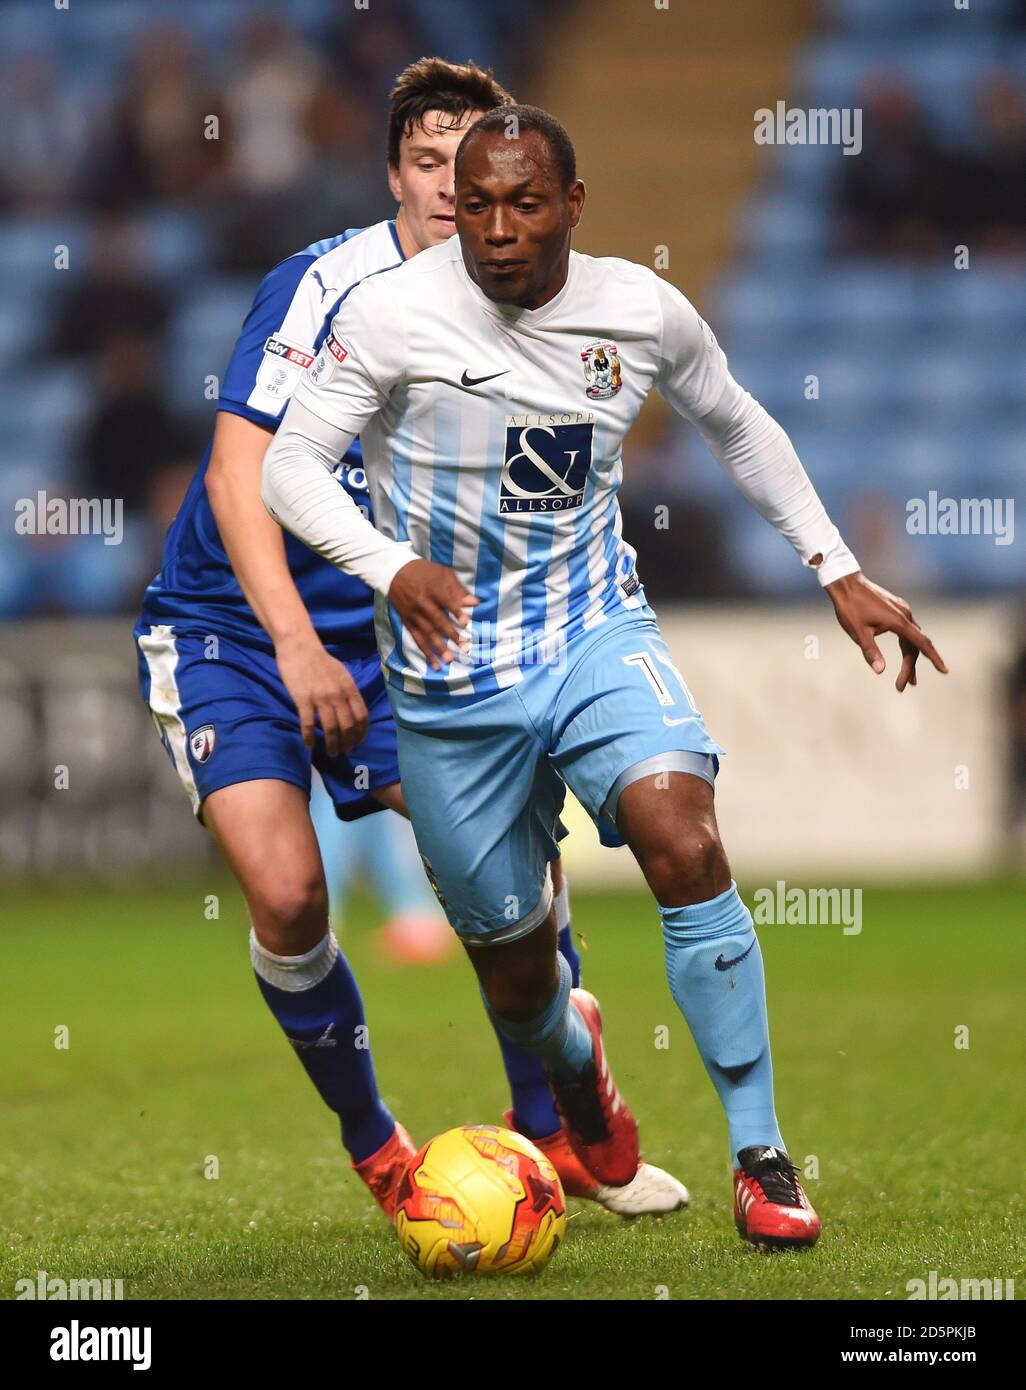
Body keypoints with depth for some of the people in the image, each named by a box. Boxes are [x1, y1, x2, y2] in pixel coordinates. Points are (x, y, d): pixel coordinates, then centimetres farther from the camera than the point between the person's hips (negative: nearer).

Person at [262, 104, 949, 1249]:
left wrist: (839, 573, 12)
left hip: (597, 637, 1)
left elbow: (738, 428, 15)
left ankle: (760, 1157, -19)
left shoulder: (644, 312, -3)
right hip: (452, 680, -1)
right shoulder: (395, 313, -13)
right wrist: (392, 568, -30)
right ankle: (571, 1057, 48)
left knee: (684, 844, -28)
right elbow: (289, 465, -12)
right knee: (513, 969, 7)